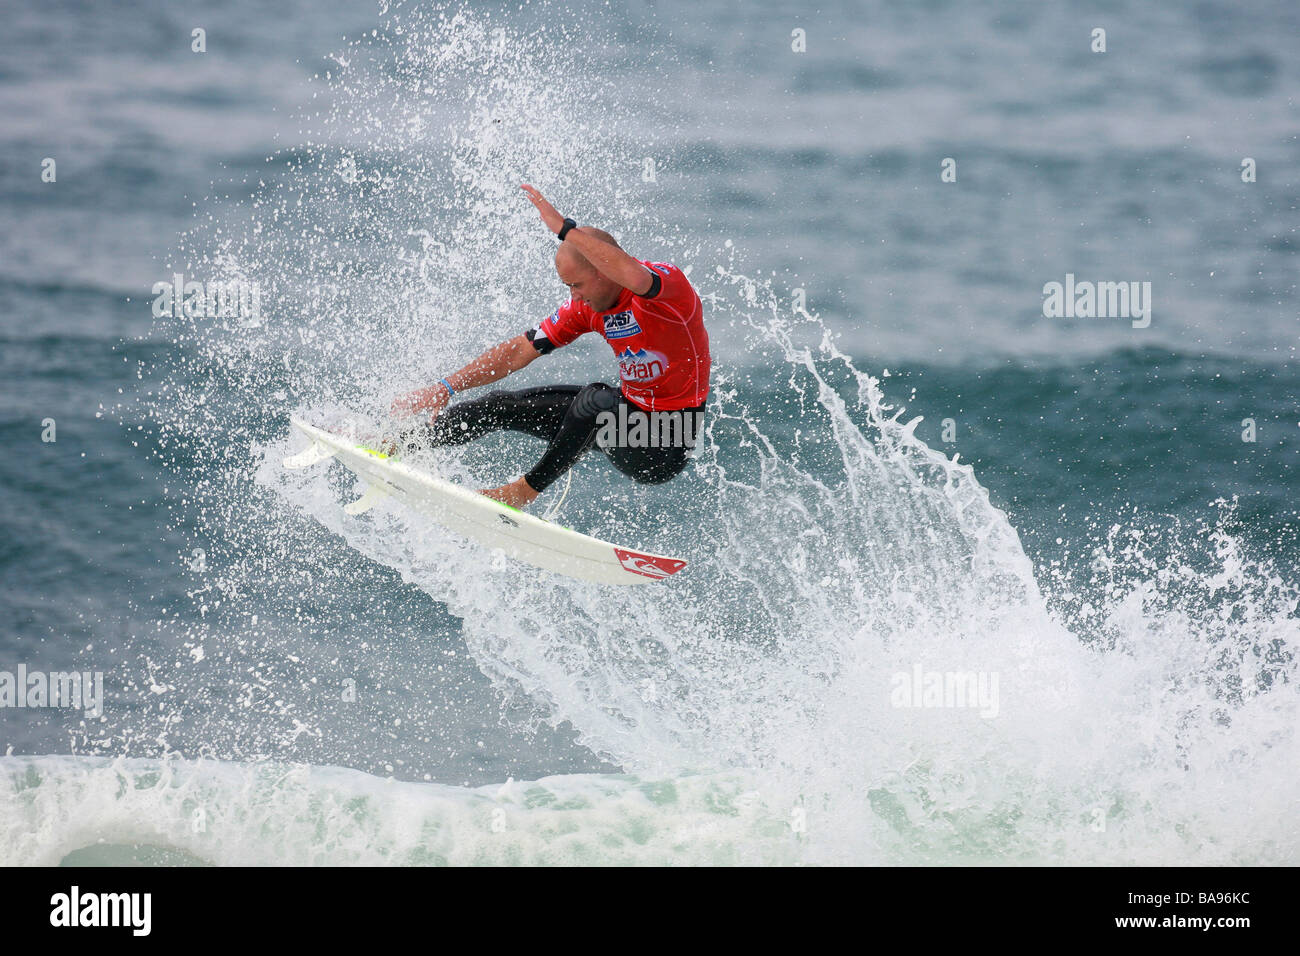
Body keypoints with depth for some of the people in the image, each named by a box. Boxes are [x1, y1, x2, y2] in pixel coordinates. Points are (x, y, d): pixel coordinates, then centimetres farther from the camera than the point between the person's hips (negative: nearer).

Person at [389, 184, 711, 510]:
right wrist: (445, 388, -1)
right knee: (503, 406, 7)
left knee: (597, 399, -36)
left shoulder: (670, 282, -22)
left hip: (668, 447, -8)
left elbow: (635, 277, -48)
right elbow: (518, 351, 5)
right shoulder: (587, 305, -1)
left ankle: (525, 491, -25)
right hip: (630, 413, 8)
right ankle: (399, 446, 16)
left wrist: (564, 228, -42)